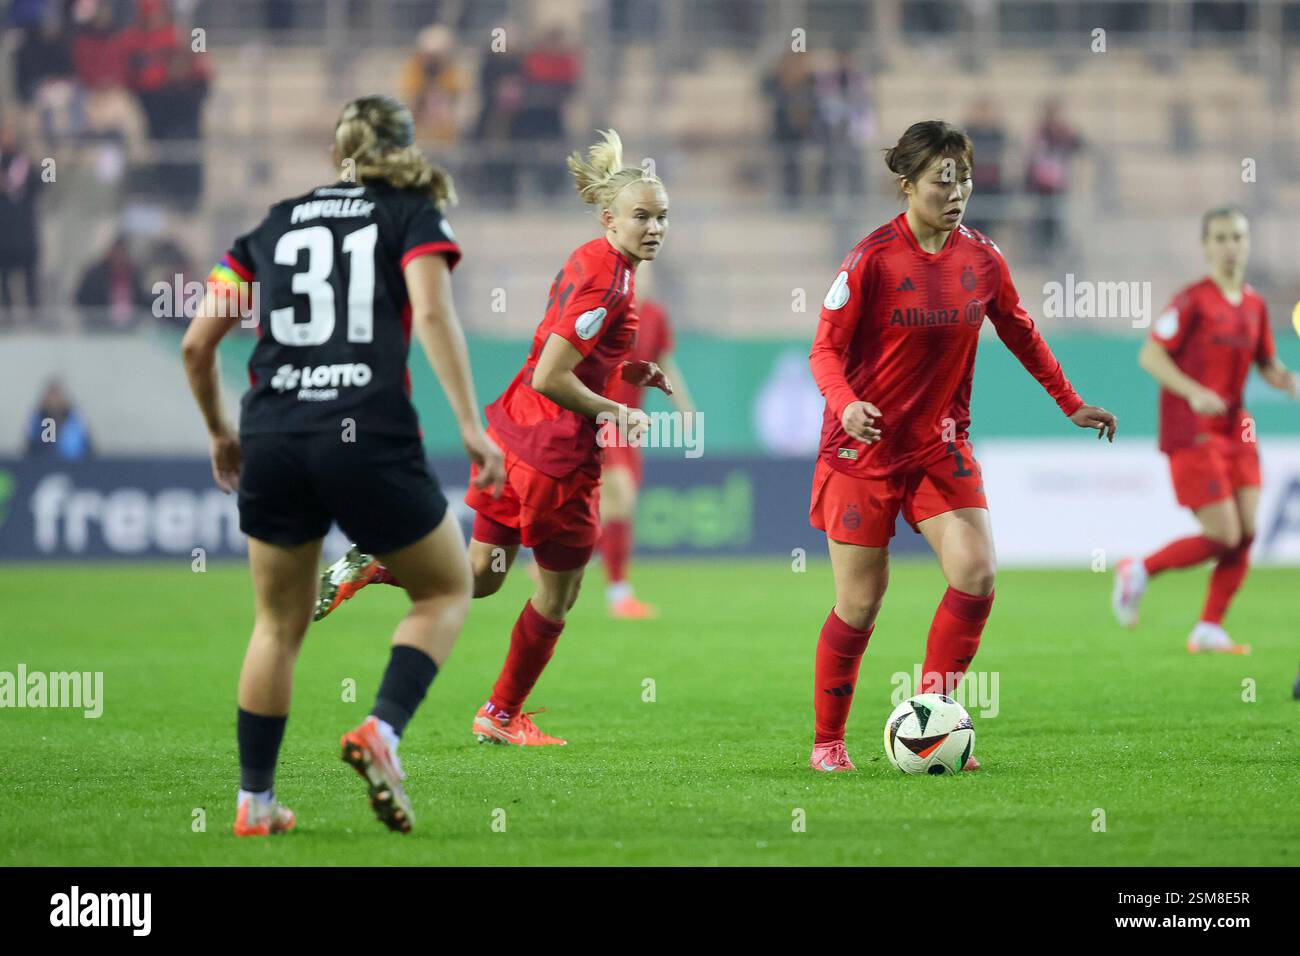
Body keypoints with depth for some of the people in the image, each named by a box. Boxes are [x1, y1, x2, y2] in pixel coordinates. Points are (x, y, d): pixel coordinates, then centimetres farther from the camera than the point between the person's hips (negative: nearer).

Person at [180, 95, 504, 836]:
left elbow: (197, 345, 14)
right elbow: (433, 311, -11)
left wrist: (221, 434, 29)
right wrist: (472, 428, -13)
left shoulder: (274, 223, 18)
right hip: (370, 438, -3)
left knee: (280, 622, 20)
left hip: (272, 441, 4)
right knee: (447, 590, 16)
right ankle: (382, 729, -6)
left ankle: (255, 802, 19)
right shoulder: (414, 215, 9)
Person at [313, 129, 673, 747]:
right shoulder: (609, 278, -21)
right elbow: (550, 378, -25)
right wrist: (616, 412, -15)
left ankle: (373, 563, 1)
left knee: (481, 574, 18)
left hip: (513, 430, 9)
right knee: (559, 592, 10)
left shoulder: (588, 259, 9)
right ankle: (502, 715, 23)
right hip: (557, 451, -9)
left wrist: (626, 371, 12)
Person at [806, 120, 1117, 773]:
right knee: (860, 603, -1)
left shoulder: (981, 258, 2)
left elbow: (1020, 334, 18)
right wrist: (845, 404, -30)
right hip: (865, 447, -4)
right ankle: (827, 741, 16)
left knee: (976, 572, -15)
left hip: (941, 445, 4)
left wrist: (1071, 404, 21)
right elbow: (826, 349, -11)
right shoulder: (873, 259, -12)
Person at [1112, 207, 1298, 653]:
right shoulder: (1193, 301, -10)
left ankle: (1209, 629, 9)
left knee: (1246, 534, -1)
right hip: (1192, 433, -7)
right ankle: (1139, 571, 10)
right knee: (1224, 538, -11)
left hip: (1235, 431, 7)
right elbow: (1149, 355, -12)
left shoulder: (1254, 305, 11)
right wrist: (1193, 392, -23)